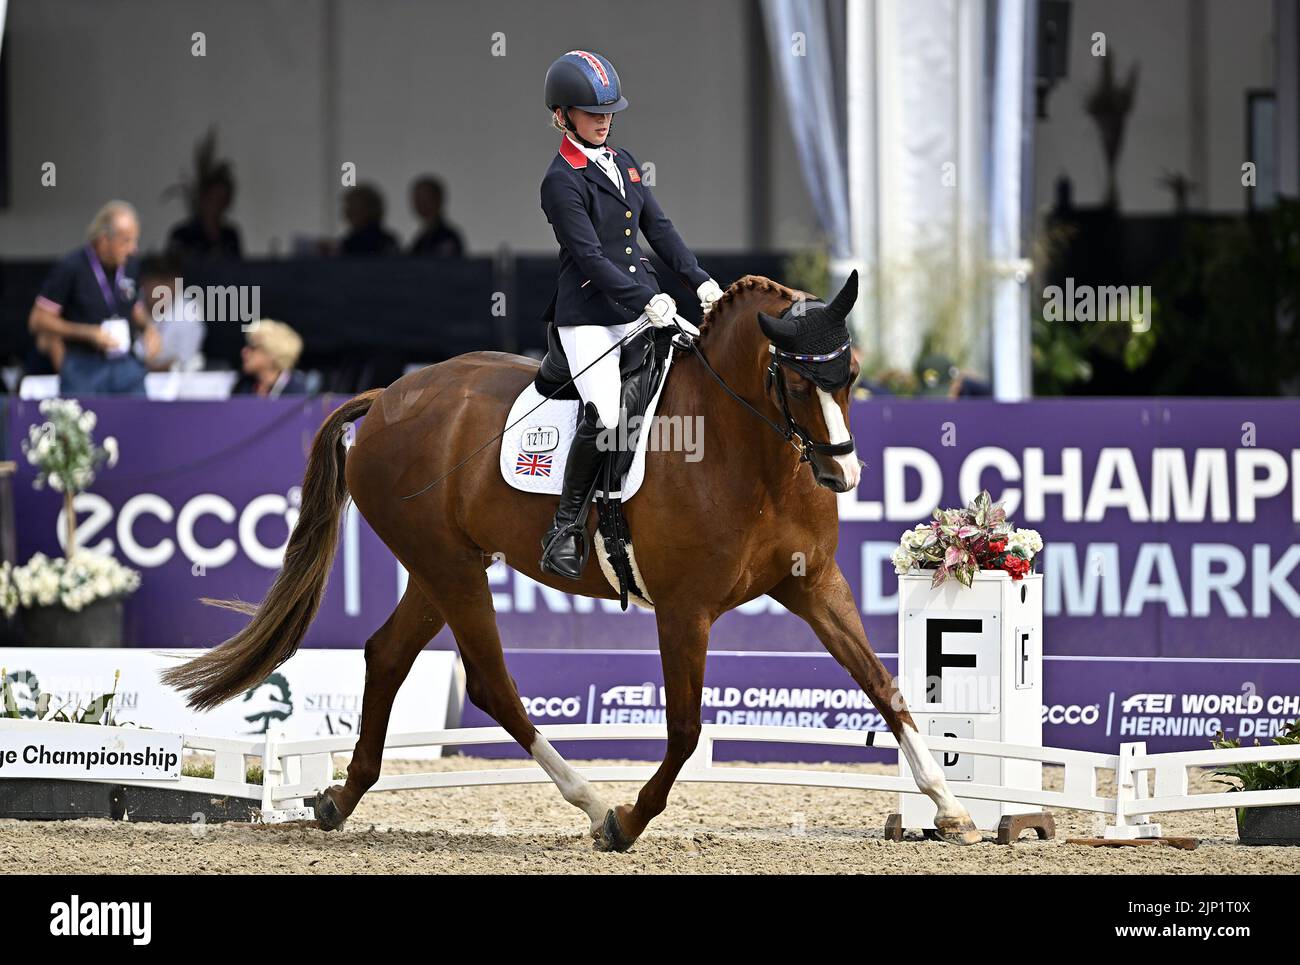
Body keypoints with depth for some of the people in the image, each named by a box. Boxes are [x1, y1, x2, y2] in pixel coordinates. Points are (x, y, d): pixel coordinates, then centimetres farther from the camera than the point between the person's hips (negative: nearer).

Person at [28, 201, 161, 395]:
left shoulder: (130, 266, 8)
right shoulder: (70, 268, -8)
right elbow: (38, 321, -7)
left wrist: (148, 327, 1)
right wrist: (90, 334, -15)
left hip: (127, 366, 4)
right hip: (83, 369, -4)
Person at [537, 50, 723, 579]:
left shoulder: (623, 163, 15)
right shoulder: (562, 181, -9)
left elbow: (658, 229, 16)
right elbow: (589, 257, -16)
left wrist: (701, 280, 5)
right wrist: (647, 300, -24)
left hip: (642, 310, 8)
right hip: (589, 317, -8)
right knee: (604, 415, -25)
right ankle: (566, 527, -11)